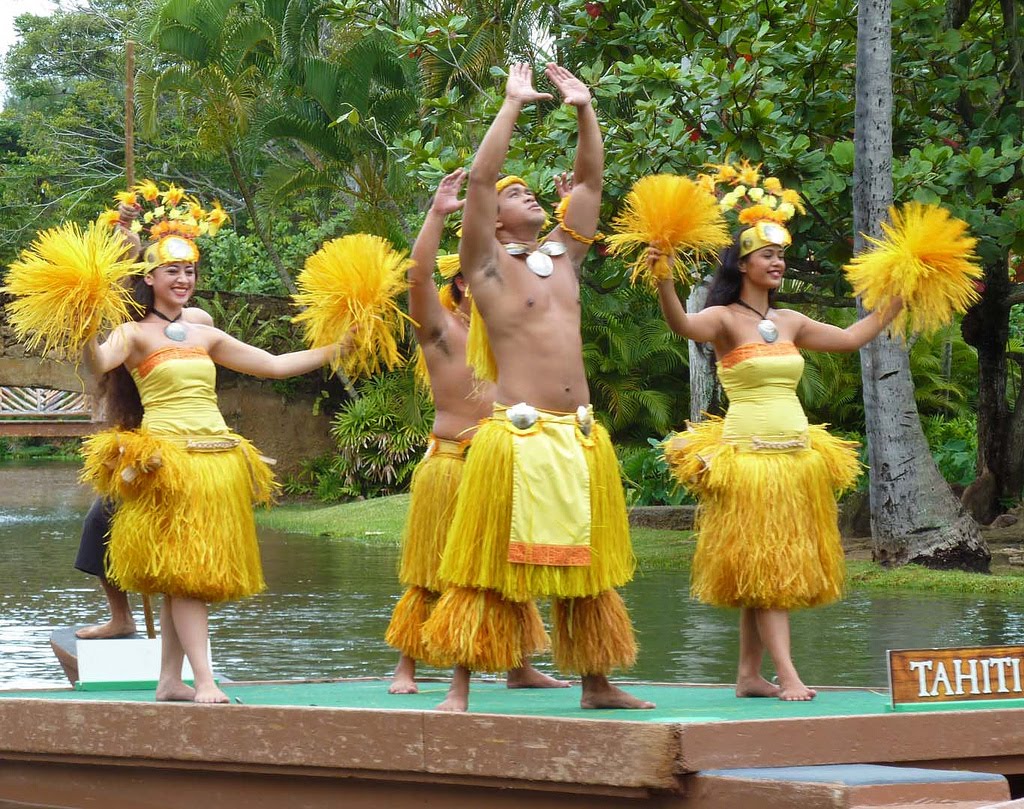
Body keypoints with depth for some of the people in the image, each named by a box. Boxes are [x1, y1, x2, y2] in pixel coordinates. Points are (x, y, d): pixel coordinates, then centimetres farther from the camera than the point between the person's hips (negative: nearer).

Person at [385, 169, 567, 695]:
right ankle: (405, 668, 6)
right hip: (451, 463, -6)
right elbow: (419, 275, -19)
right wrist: (437, 214, -25)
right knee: (436, 572, -2)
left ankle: (518, 667, 17)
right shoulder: (441, 330, -2)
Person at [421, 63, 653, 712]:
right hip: (518, 434, -6)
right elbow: (479, 179, -9)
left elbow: (590, 179, 20)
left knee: (588, 565, 11)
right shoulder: (489, 265, 1)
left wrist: (584, 108, 12)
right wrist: (513, 105, -7)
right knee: (492, 566, -5)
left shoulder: (563, 255, 17)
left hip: (581, 436, 6)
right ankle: (461, 689, -2)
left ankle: (596, 683, 19)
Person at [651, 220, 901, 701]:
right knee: (764, 568, -8)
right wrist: (663, 281, -44)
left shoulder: (790, 323, 14)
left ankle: (749, 675, 13)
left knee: (765, 572, 8)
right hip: (747, 457, -6)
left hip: (797, 454, 6)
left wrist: (897, 300, 24)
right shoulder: (724, 319, -5)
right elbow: (683, 325, -26)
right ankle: (788, 676, -14)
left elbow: (851, 338, 23)